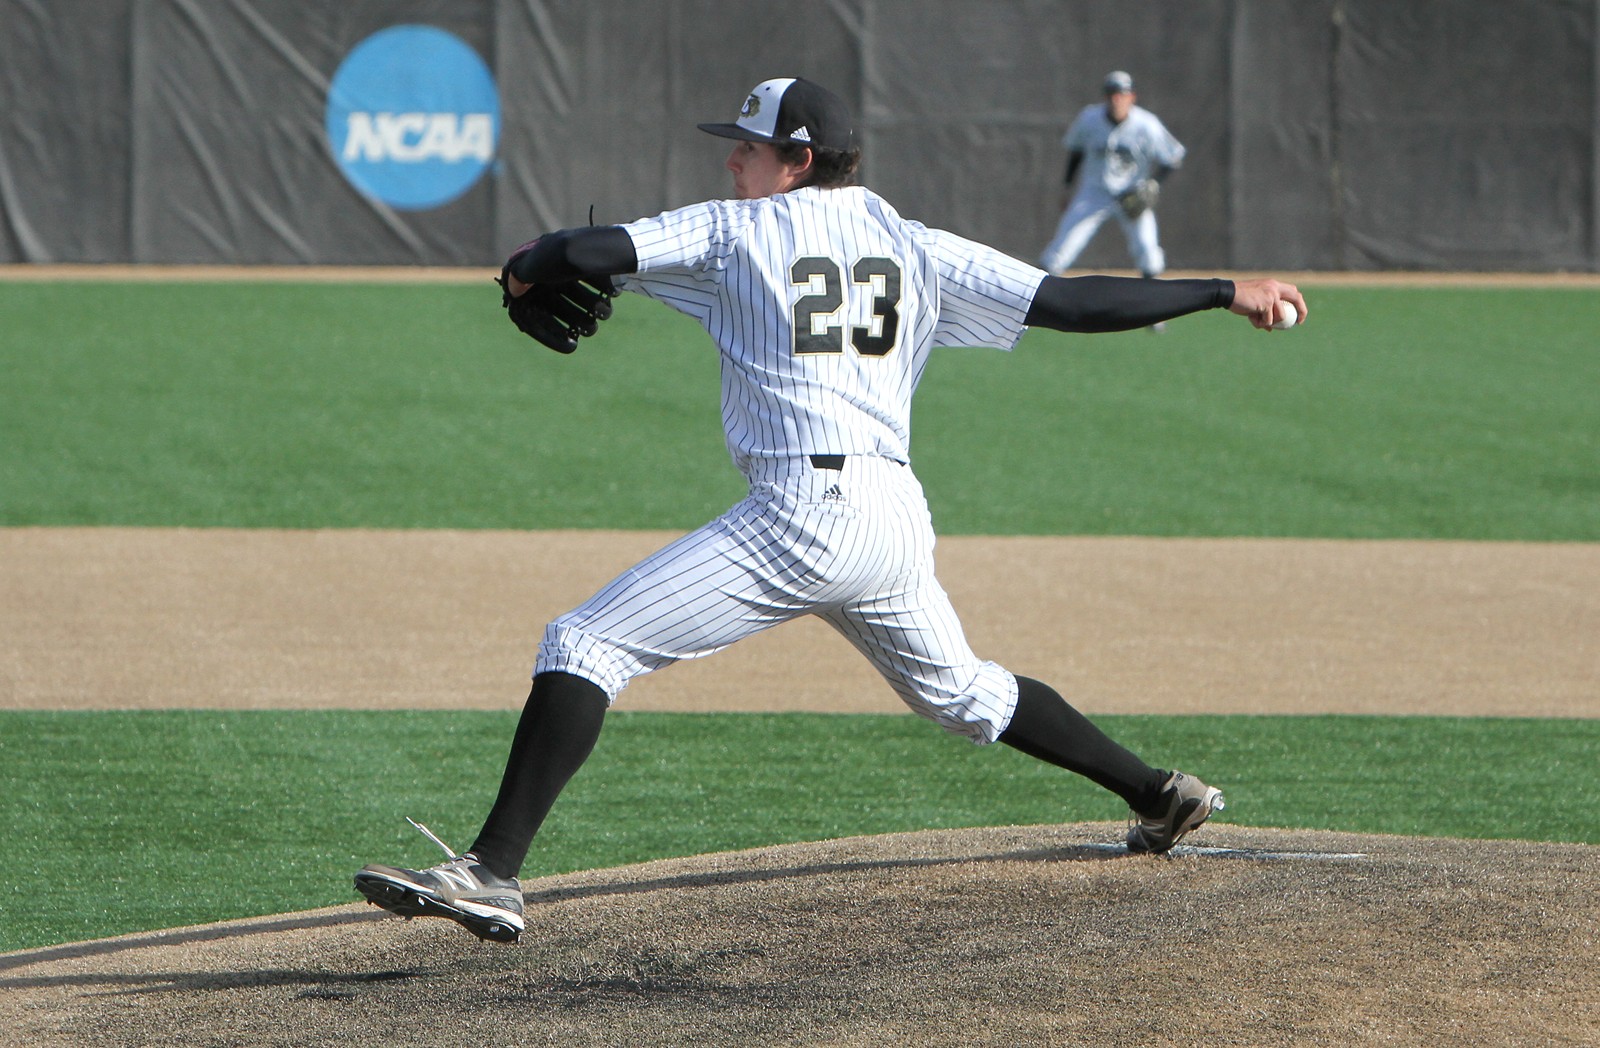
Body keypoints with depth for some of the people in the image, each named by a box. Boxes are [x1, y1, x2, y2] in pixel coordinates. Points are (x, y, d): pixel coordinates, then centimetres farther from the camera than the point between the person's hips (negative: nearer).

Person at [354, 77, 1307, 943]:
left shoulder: (735, 230, 5)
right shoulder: (918, 249, 16)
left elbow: (587, 252, -4)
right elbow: (1071, 302, 10)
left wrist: (526, 267, 20)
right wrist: (1224, 292, 17)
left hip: (799, 515, -6)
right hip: (899, 521, 7)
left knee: (584, 647, -7)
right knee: (957, 688, 33)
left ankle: (494, 875, -22)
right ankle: (1158, 794, 39)